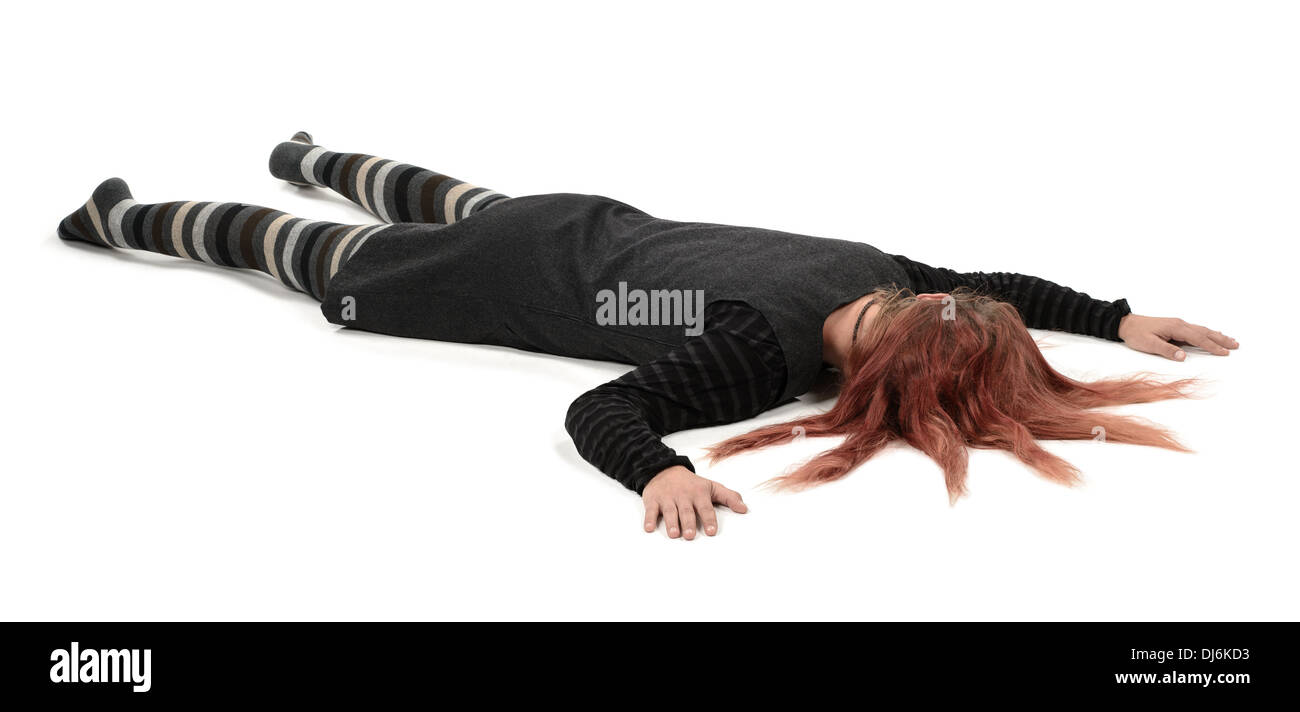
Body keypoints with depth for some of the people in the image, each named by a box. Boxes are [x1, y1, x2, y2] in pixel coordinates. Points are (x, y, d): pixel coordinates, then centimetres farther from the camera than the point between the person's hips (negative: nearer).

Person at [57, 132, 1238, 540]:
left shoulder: (878, 274, -19)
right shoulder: (767, 348, -40)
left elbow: (997, 284, -1)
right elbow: (594, 411, -44)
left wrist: (1121, 316, -6)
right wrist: (663, 471, -62)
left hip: (604, 230, 6)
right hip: (540, 281, -6)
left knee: (459, 205, 37)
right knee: (325, 260, 16)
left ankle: (315, 158, 64)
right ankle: (123, 216, 38)